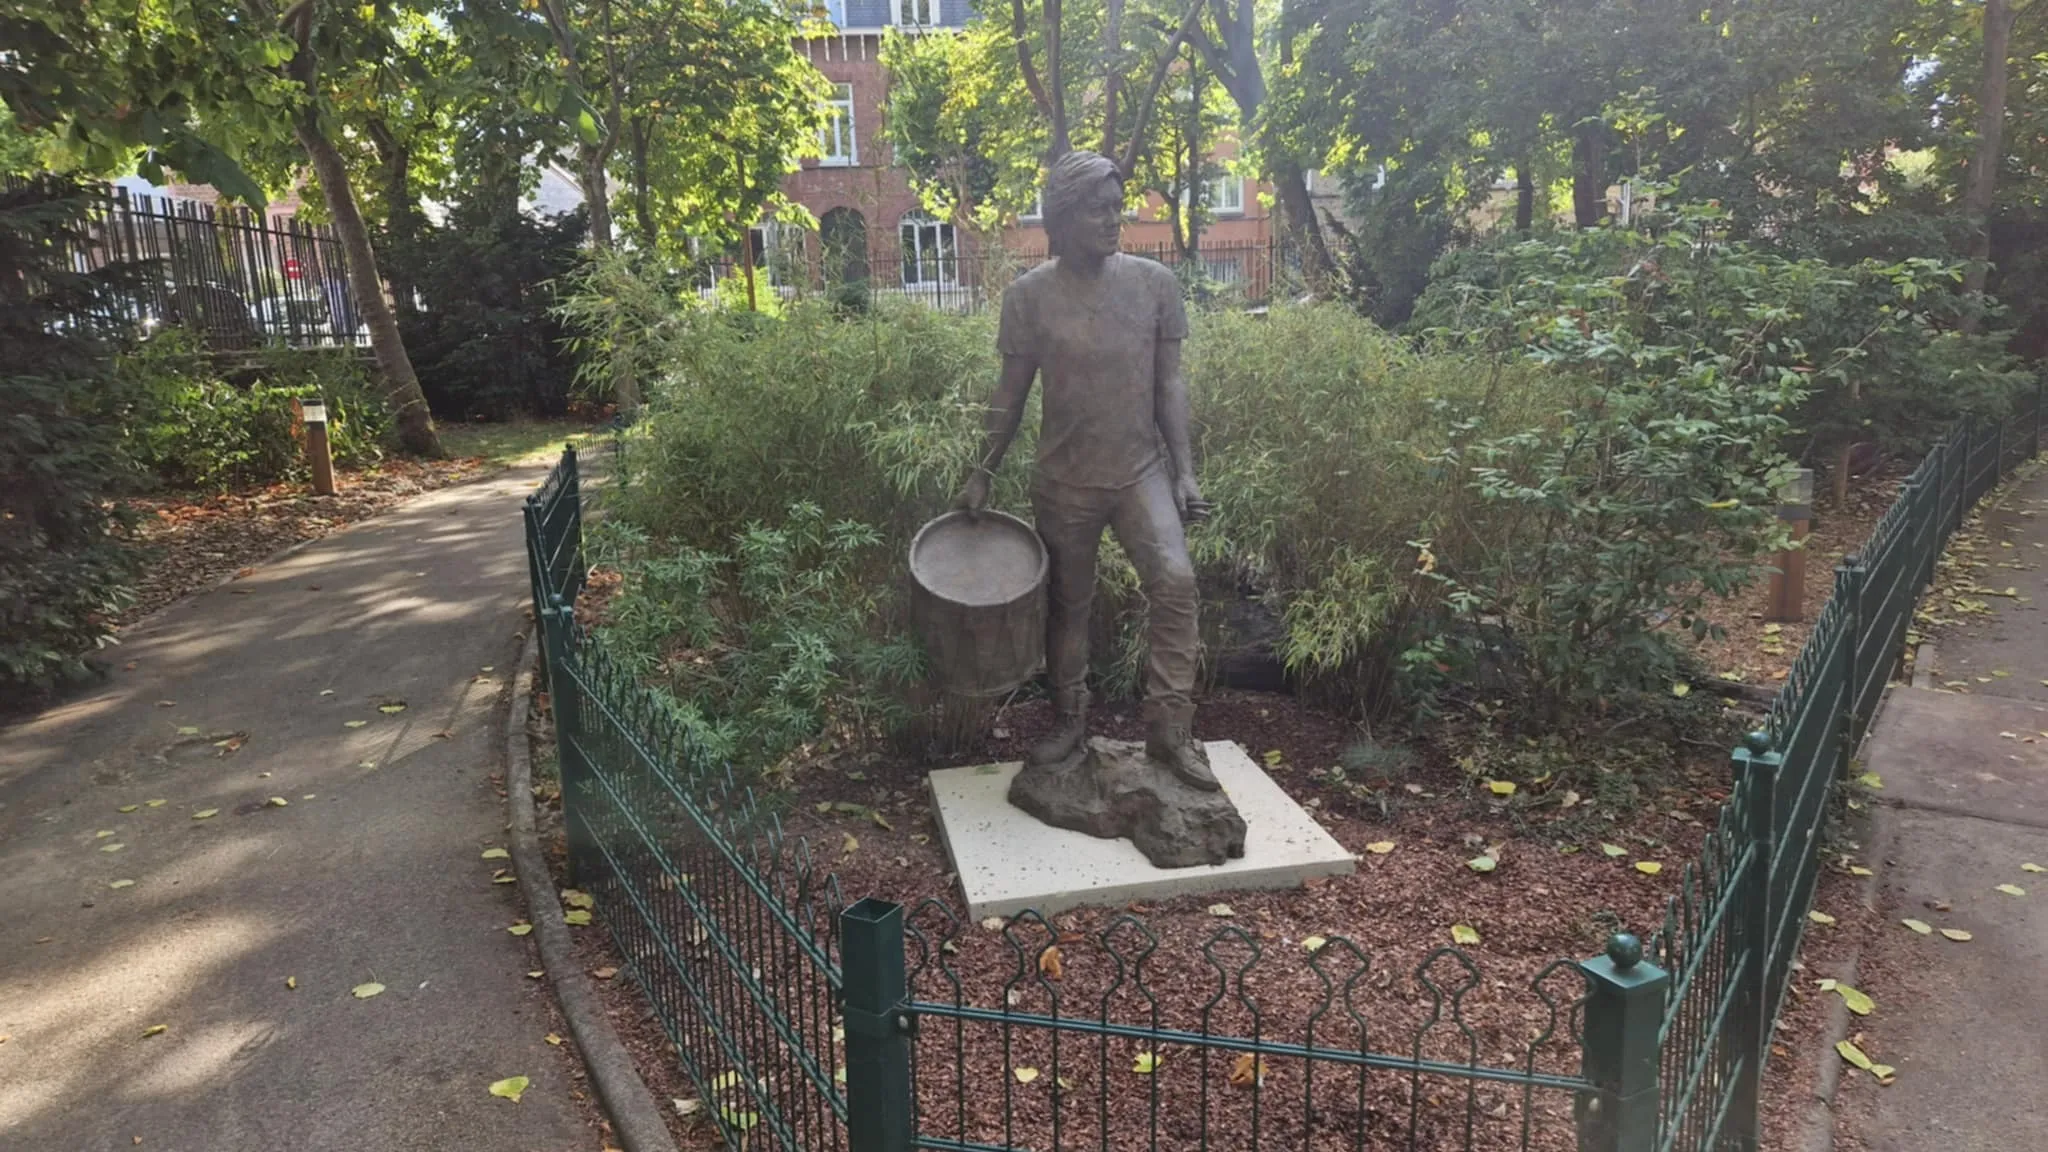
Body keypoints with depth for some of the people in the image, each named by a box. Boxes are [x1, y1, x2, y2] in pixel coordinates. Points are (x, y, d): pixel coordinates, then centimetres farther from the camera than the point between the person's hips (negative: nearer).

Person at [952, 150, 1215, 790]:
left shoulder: (1155, 283, -1)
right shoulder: (1029, 295, -4)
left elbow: (1169, 382, 2)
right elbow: (1011, 394, 3)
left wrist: (1184, 469, -5)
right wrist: (982, 474, 3)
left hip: (1141, 469, 0)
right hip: (1065, 479, 0)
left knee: (1175, 580, -19)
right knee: (1068, 602, 11)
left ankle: (1170, 732, -7)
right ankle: (1069, 721, 30)